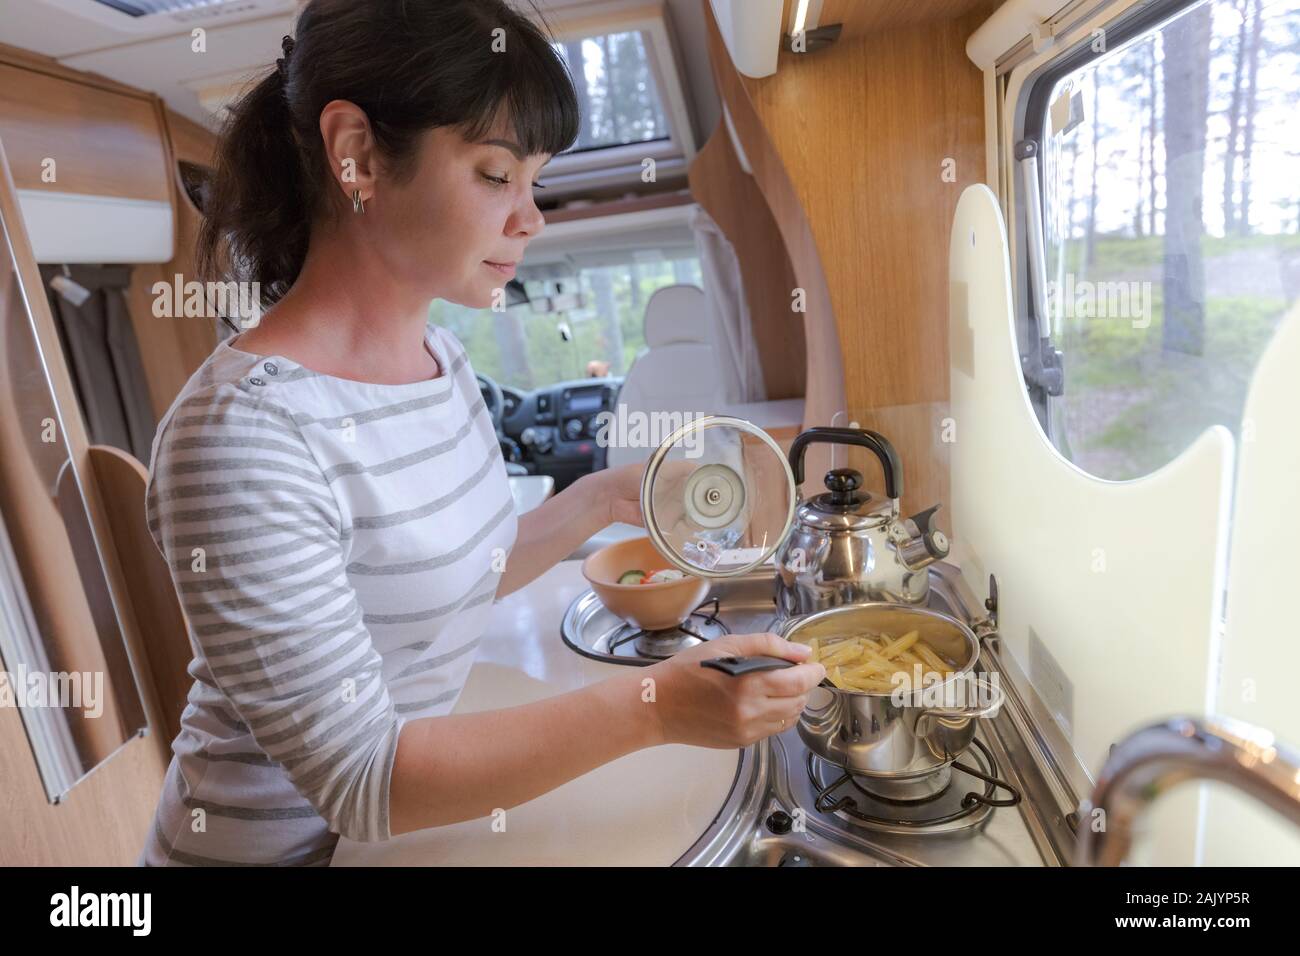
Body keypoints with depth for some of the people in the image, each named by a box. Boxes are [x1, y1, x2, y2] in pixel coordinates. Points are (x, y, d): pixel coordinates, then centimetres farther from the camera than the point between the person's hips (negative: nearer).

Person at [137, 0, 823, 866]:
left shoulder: (442, 356, -4)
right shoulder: (243, 431, -28)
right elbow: (358, 777, -26)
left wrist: (600, 501, -3)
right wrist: (652, 707, -32)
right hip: (276, 842, -6)